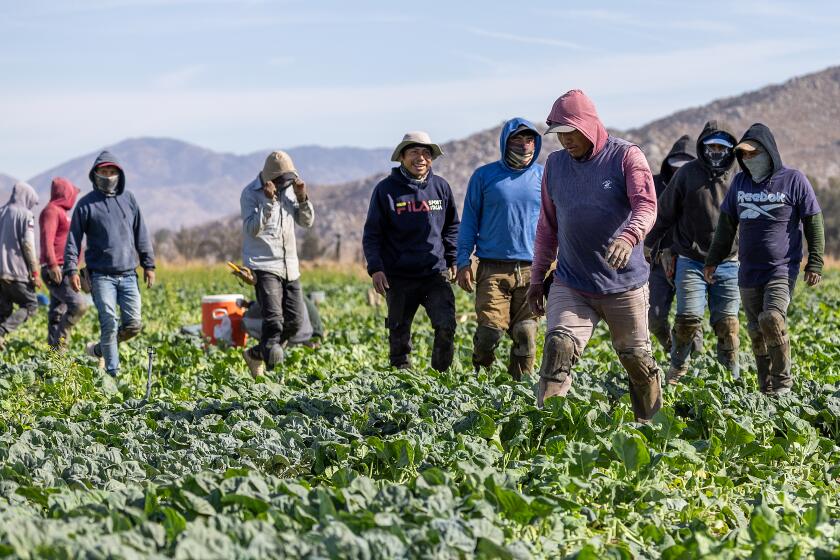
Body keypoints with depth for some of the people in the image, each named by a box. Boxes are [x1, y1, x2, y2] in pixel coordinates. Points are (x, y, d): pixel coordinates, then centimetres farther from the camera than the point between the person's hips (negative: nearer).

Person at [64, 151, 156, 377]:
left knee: (133, 324, -1)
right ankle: (113, 373, -3)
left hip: (128, 275, 4)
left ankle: (100, 349, 23)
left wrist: (148, 265, 11)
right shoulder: (86, 204, 0)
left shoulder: (128, 199, 10)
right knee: (109, 323, -10)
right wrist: (71, 270, -7)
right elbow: (73, 239, 2)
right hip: (101, 275, -4)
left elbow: (141, 235, 15)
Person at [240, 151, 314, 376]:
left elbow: (307, 222, 13)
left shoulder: (289, 188, 10)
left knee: (293, 321, 7)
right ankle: (272, 370, -17)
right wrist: (268, 202, -26)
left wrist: (303, 198, -4)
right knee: (274, 320, -19)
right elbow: (252, 229, -18)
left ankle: (255, 355, 25)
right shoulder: (251, 193, -7)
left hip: (290, 267, 7)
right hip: (263, 265, -7)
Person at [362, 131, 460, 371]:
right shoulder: (386, 189, -1)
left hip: (436, 273, 1)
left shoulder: (440, 187, 7)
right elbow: (372, 234, 0)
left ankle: (441, 374, 2)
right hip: (399, 278, -1)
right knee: (399, 333, 7)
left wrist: (452, 260, 12)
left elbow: (452, 227, 20)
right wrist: (375, 268, -10)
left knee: (446, 326, -14)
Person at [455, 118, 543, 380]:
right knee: (489, 332, -8)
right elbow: (469, 221, 8)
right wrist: (463, 262, 1)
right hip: (493, 268, -2)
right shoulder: (484, 176, 4)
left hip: (531, 269, 2)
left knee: (526, 334, -1)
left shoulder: (544, 176, 9)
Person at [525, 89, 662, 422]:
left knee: (636, 358, 8)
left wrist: (628, 237, -41)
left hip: (625, 284, -2)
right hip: (570, 285, 3)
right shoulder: (555, 164, 8)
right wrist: (537, 277, 15)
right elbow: (547, 226, 16)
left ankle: (652, 424, 29)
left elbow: (646, 206, -21)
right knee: (558, 347, -18)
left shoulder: (626, 156, -7)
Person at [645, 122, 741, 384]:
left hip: (728, 265, 1)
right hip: (691, 262, -1)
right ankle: (677, 371, 11)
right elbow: (664, 214, 6)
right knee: (689, 319, -10)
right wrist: (644, 245, 7)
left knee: (727, 323, 0)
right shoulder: (688, 174, 0)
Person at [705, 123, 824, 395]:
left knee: (771, 318, -23)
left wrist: (815, 263, -7)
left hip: (783, 268, -5)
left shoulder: (793, 179, -4)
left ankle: (783, 383, -9)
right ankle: (766, 391, 14)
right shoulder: (740, 181, 10)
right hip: (749, 272, 5)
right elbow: (726, 224, 18)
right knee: (756, 332, 5)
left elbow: (814, 224, -2)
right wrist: (713, 260, 19)